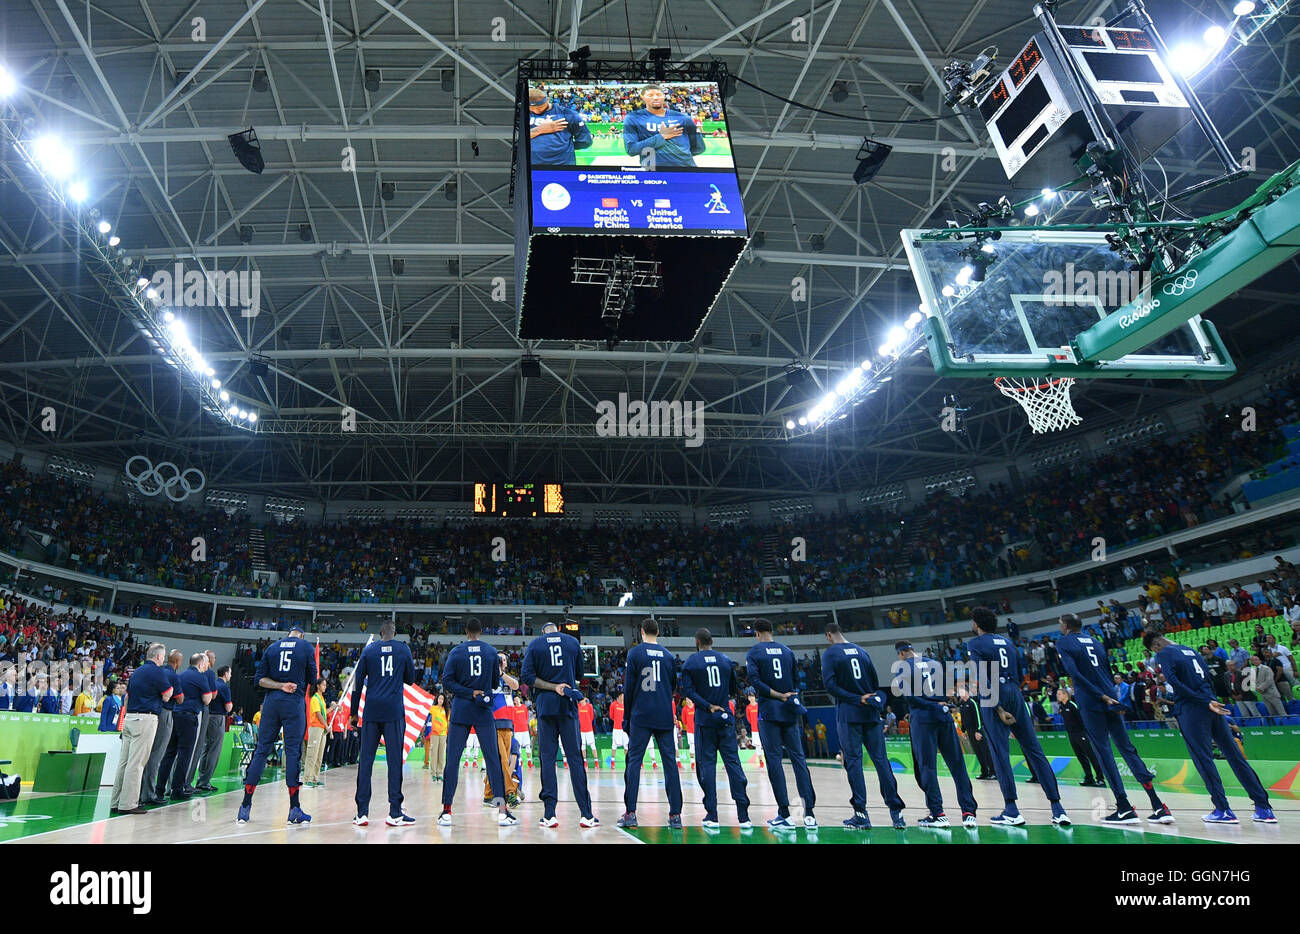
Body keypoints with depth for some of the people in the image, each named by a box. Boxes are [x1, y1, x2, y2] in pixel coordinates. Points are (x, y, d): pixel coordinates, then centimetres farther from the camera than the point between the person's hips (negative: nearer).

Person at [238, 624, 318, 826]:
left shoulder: (271, 647, 11)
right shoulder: (306, 647, 2)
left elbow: (259, 679, 5)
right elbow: (312, 678, 5)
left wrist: (280, 685, -4)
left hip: (271, 702, 3)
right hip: (294, 703, -3)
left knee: (261, 750, 9)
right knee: (293, 752, -2)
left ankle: (245, 806, 9)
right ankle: (294, 810, 0)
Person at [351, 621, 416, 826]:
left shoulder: (369, 649, 7)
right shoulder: (403, 649, 5)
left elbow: (357, 682, 6)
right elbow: (410, 679, 13)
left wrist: (354, 713, 12)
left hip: (371, 711, 2)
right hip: (394, 710, -1)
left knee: (366, 760, 6)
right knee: (395, 760, 0)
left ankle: (362, 813, 5)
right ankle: (395, 813, -1)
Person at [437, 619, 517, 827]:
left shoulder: (456, 652, 1)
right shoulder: (492, 652, 4)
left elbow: (447, 681, -7)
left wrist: (469, 693, -8)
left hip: (460, 710, 0)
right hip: (484, 710, 1)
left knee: (452, 759, 4)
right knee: (493, 759, 1)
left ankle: (446, 811, 4)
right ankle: (502, 811, -2)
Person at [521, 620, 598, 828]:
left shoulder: (534, 644, 3)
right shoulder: (573, 642, 8)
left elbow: (526, 676, -6)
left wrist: (552, 686, -7)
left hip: (545, 704, -1)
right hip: (568, 704, 1)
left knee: (547, 758, 3)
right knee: (575, 758, 3)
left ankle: (549, 814, 2)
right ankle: (586, 814, 0)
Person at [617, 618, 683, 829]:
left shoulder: (635, 652, -1)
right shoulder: (668, 655, 9)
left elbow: (628, 686, -1)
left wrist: (628, 715, 9)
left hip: (641, 715, -3)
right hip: (664, 716, 3)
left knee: (634, 760, 2)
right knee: (670, 761, 4)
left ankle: (630, 813, -1)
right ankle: (675, 814, 2)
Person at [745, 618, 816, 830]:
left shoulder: (754, 653, -2)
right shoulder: (787, 651, 12)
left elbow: (755, 681, -14)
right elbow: (796, 681, 13)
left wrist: (777, 695, -11)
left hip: (768, 711, -4)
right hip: (789, 711, 4)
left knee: (774, 759, -1)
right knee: (798, 758, 5)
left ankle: (784, 814, -2)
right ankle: (809, 813, 1)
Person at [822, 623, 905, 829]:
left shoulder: (830, 654, -3)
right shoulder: (861, 651, 12)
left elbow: (830, 685, -13)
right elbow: (876, 683, 15)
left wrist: (857, 700, -12)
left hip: (848, 714, -4)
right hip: (870, 713, 5)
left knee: (853, 761, -1)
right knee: (881, 760, 5)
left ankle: (861, 814, -2)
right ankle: (896, 812, 5)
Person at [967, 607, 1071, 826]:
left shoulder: (975, 644, 0)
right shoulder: (1007, 641, 20)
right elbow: (1019, 674, 20)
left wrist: (998, 709, -13)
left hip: (994, 699, -6)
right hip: (1016, 695, 6)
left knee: (1000, 754, -2)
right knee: (1034, 751, 5)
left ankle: (1011, 811, -3)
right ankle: (1058, 809, 3)